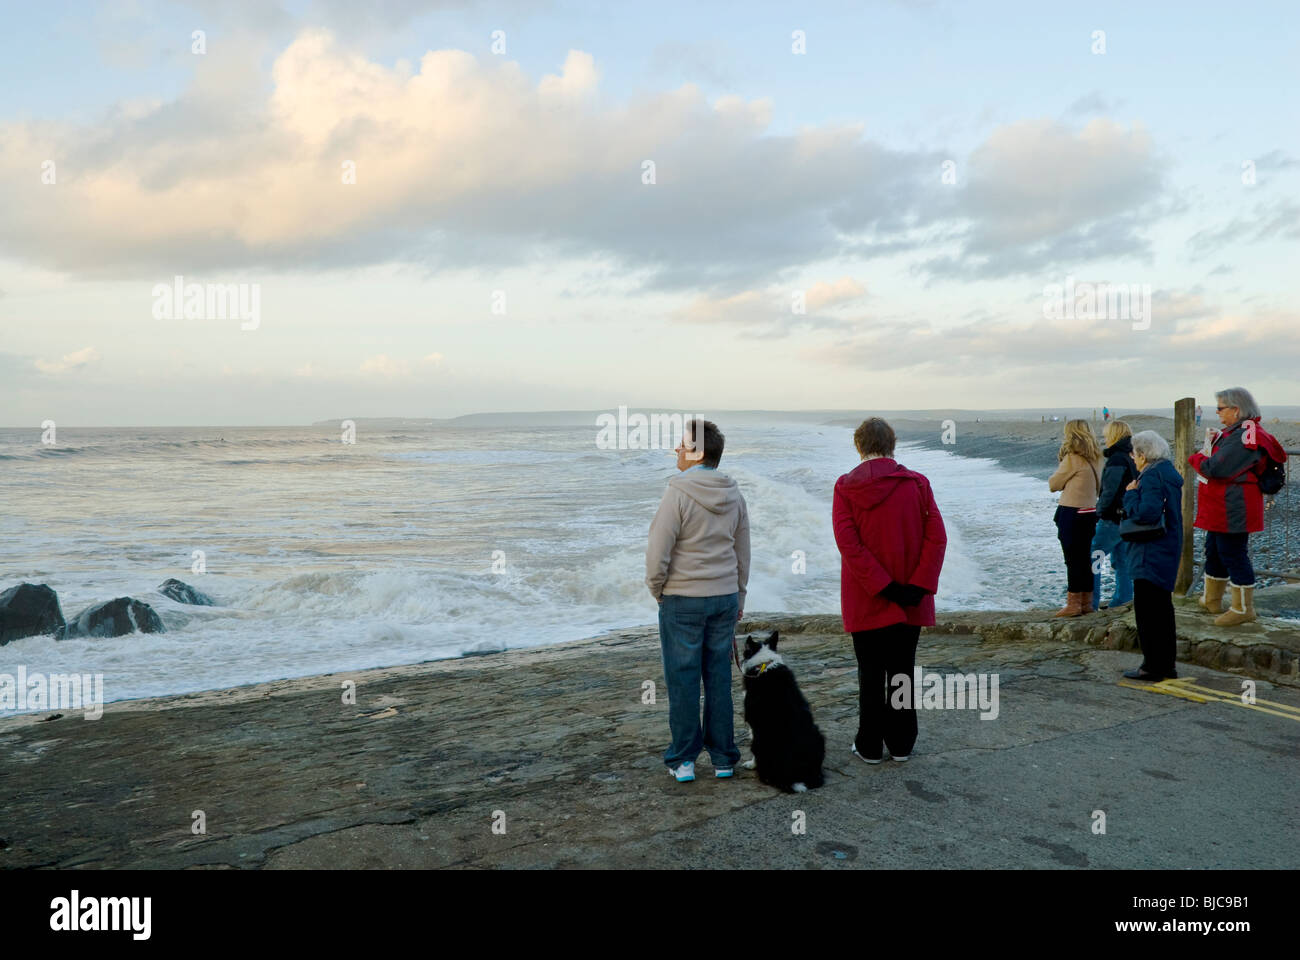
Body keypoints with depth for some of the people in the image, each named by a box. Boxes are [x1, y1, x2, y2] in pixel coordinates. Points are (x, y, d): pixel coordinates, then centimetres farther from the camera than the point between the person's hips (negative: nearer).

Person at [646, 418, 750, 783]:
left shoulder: (678, 494, -16)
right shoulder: (733, 495, 4)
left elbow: (658, 552, -16)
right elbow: (743, 553, 11)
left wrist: (656, 590, 1)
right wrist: (738, 597, 21)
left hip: (682, 601, -5)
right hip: (724, 597, 5)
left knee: (683, 681, 4)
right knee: (719, 678, 11)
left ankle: (683, 760, 12)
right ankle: (723, 758, 18)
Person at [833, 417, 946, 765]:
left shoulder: (846, 487, -5)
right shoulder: (917, 484, 0)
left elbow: (848, 543, -14)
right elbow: (936, 537, -6)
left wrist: (883, 588, -14)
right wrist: (917, 586, -10)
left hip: (865, 602, -2)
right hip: (911, 601, 2)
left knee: (871, 674, 8)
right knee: (903, 671, 13)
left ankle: (870, 746, 15)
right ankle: (901, 744, 21)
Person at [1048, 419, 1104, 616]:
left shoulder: (1072, 458, -14)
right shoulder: (1095, 459, 8)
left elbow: (1053, 485, -7)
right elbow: (1098, 486, 16)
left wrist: (1054, 478, 13)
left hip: (1071, 513, -7)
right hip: (1090, 512, 7)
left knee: (1073, 559, -2)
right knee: (1085, 558, 13)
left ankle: (1073, 604, 2)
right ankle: (1086, 602, 20)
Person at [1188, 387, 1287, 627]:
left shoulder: (1244, 436, -21)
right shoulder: (1235, 432, 13)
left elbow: (1215, 469, -26)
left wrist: (1198, 457, -6)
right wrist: (1215, 443, 8)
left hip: (1233, 510, -11)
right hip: (1221, 509, 11)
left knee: (1233, 555, -4)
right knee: (1214, 551, 20)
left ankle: (1243, 609, 6)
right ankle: (1212, 600, 34)